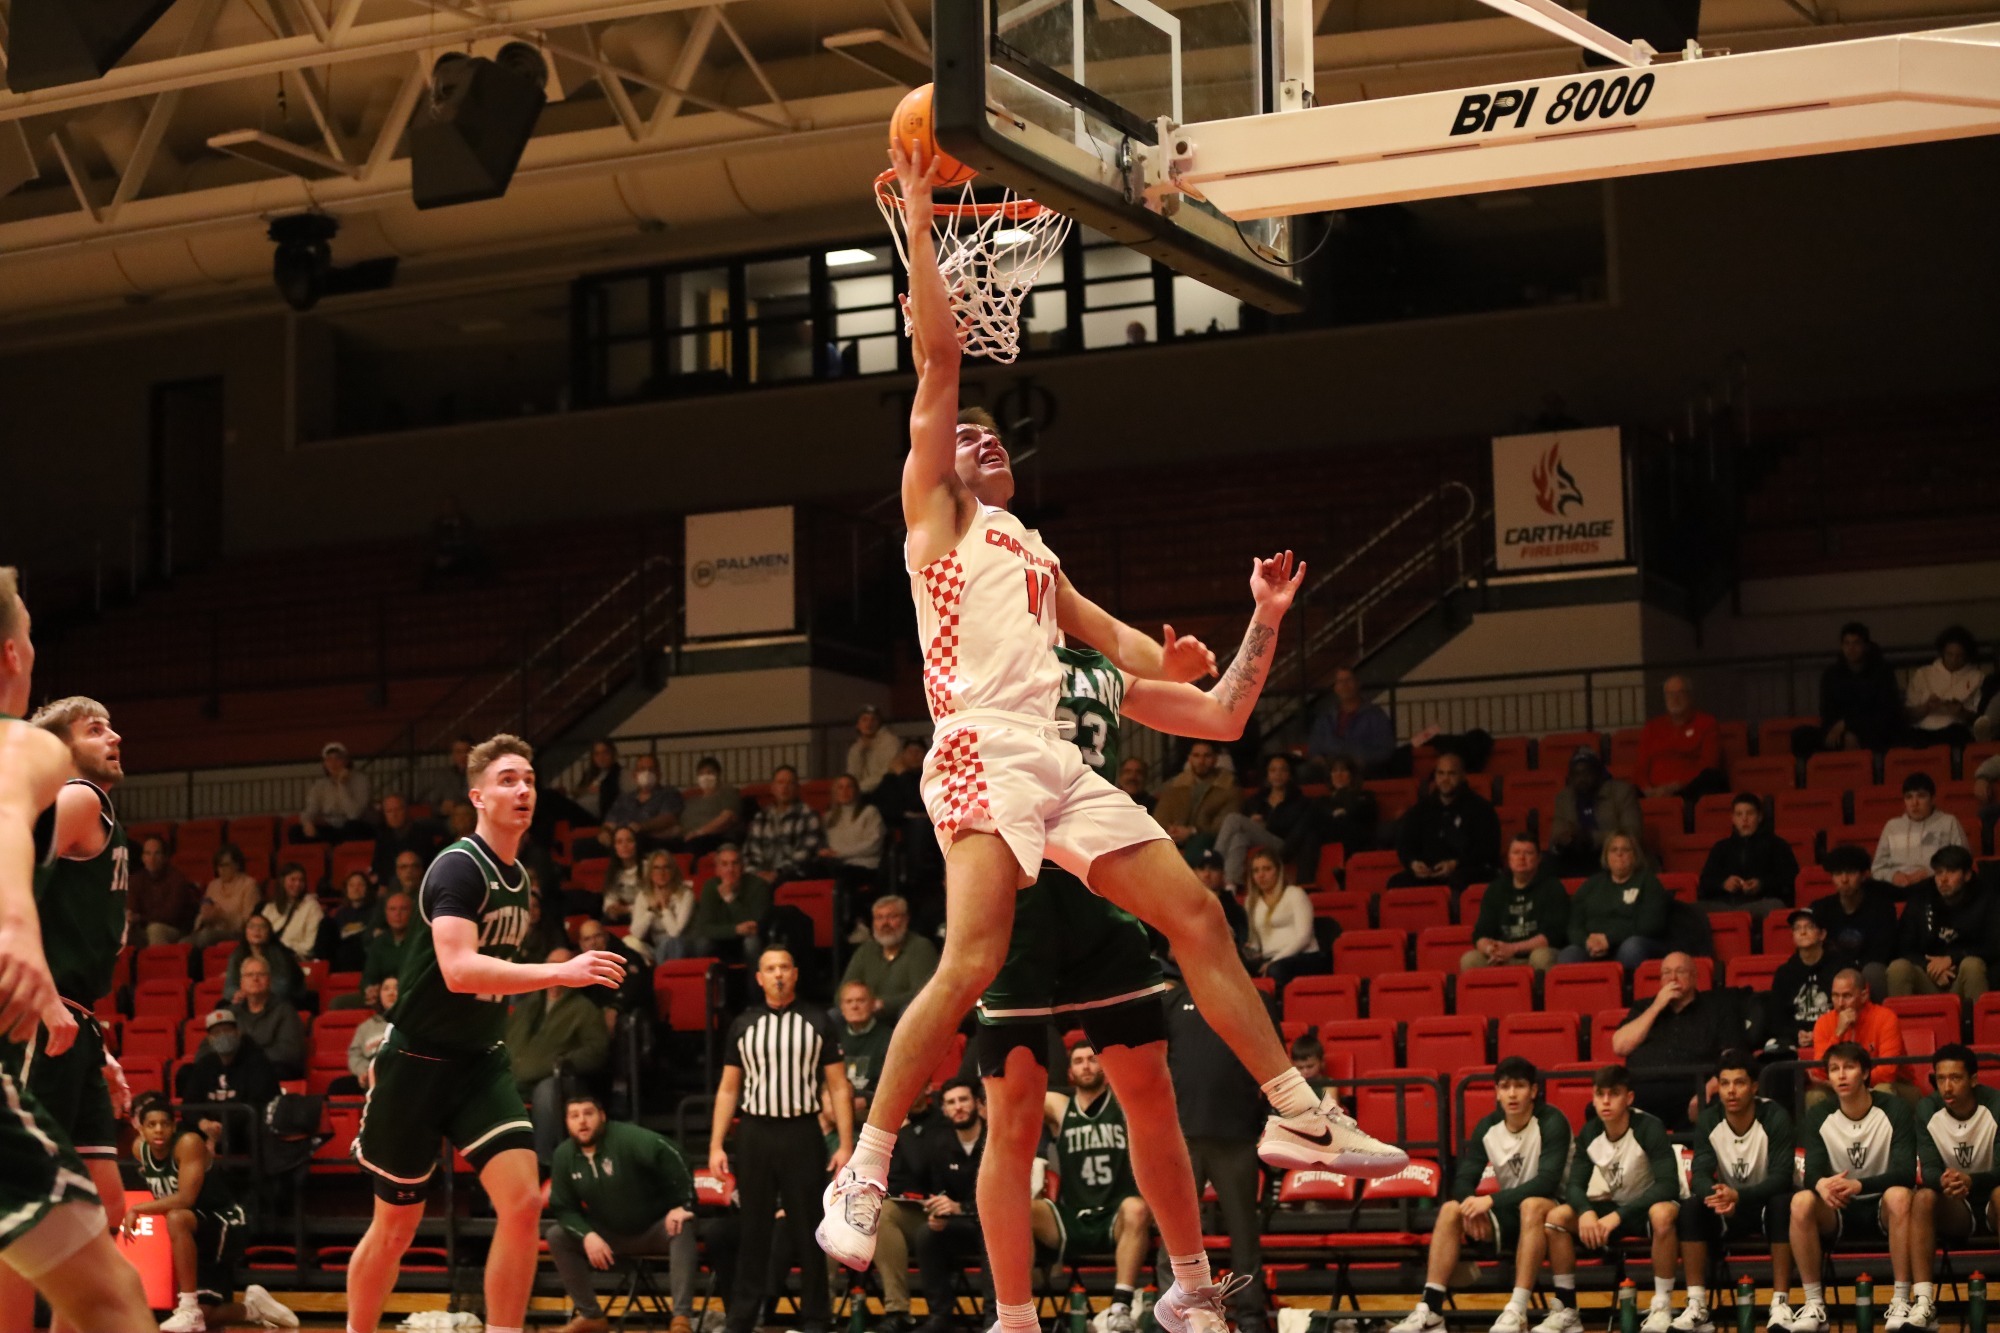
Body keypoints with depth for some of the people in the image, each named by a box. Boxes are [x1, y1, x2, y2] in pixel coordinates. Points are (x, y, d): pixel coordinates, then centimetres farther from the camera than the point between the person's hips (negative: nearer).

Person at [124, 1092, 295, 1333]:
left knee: (176, 1218, -38)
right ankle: (251, 1308, 35)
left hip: (227, 1225, -7)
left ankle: (189, 1309, -33)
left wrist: (136, 1210, -28)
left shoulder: (189, 1143, -22)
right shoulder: (139, 1149, -3)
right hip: (196, 1234, 7)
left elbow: (185, 1199, -31)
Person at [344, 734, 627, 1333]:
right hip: (419, 1063, -6)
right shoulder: (459, 867, -17)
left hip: (481, 1062, 6)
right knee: (396, 1224, 5)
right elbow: (458, 970, -31)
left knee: (523, 1202, -12)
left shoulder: (519, 876, 8)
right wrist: (561, 973, -36)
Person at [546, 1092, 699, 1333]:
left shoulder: (626, 1137, -23)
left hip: (655, 1228, -5)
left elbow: (669, 1157, -33)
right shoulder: (564, 1155, -6)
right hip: (611, 1234, 5)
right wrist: (587, 1235, -22)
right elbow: (563, 1207, -4)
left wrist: (682, 1205, -35)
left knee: (682, 1228, -37)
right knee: (557, 1236, -13)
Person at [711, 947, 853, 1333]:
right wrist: (715, 1146, 3)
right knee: (753, 1232, 5)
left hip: (802, 1132, -1)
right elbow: (728, 1089, 11)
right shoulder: (743, 1025, 8)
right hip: (755, 1133, 1)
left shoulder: (816, 1023, 4)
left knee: (808, 1231, 1)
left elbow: (839, 1088, 3)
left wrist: (846, 1145, -5)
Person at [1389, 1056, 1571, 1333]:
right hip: (1509, 1215, 6)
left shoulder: (1551, 1123, -15)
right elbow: (1463, 1180, 1)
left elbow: (1548, 1181, -26)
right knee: (1450, 1209, -16)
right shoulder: (1487, 1127, 1)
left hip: (1549, 1215, -5)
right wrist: (1472, 1205, -24)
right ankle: (1430, 1311, -24)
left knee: (1532, 1205, -38)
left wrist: (1492, 1201, -31)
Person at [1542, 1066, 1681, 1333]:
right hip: (1612, 1205, 5)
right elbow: (1576, 1184, -4)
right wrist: (1586, 1211, -30)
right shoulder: (1589, 1132, -7)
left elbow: (1668, 1185, -29)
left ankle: (1662, 1306, -25)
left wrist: (1618, 1216, -37)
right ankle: (1567, 1311, -11)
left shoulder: (1649, 1128, -22)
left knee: (1663, 1214, -40)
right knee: (1556, 1216, -18)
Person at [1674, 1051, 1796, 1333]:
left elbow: (1781, 1177, -24)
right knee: (1691, 1207, -26)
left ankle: (1780, 1304, -32)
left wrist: (1738, 1196, -41)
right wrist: (1717, 1194, -40)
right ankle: (1697, 1307, -26)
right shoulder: (1708, 1121, -8)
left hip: (1766, 1203, -3)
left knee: (1782, 1204, -36)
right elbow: (1699, 1175, -15)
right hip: (1727, 1214, 3)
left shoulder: (1775, 1118, -17)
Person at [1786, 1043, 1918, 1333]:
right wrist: (1821, 1184, -37)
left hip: (1882, 1210, -2)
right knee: (1801, 1202, -29)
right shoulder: (1818, 1116, -1)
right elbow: (1812, 1171, -11)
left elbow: (1905, 1172, -19)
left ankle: (1901, 1301, -31)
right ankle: (1814, 1304, -24)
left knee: (1900, 1196, -37)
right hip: (1839, 1213, 2)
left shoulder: (1894, 1110, -9)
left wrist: (1858, 1185, -37)